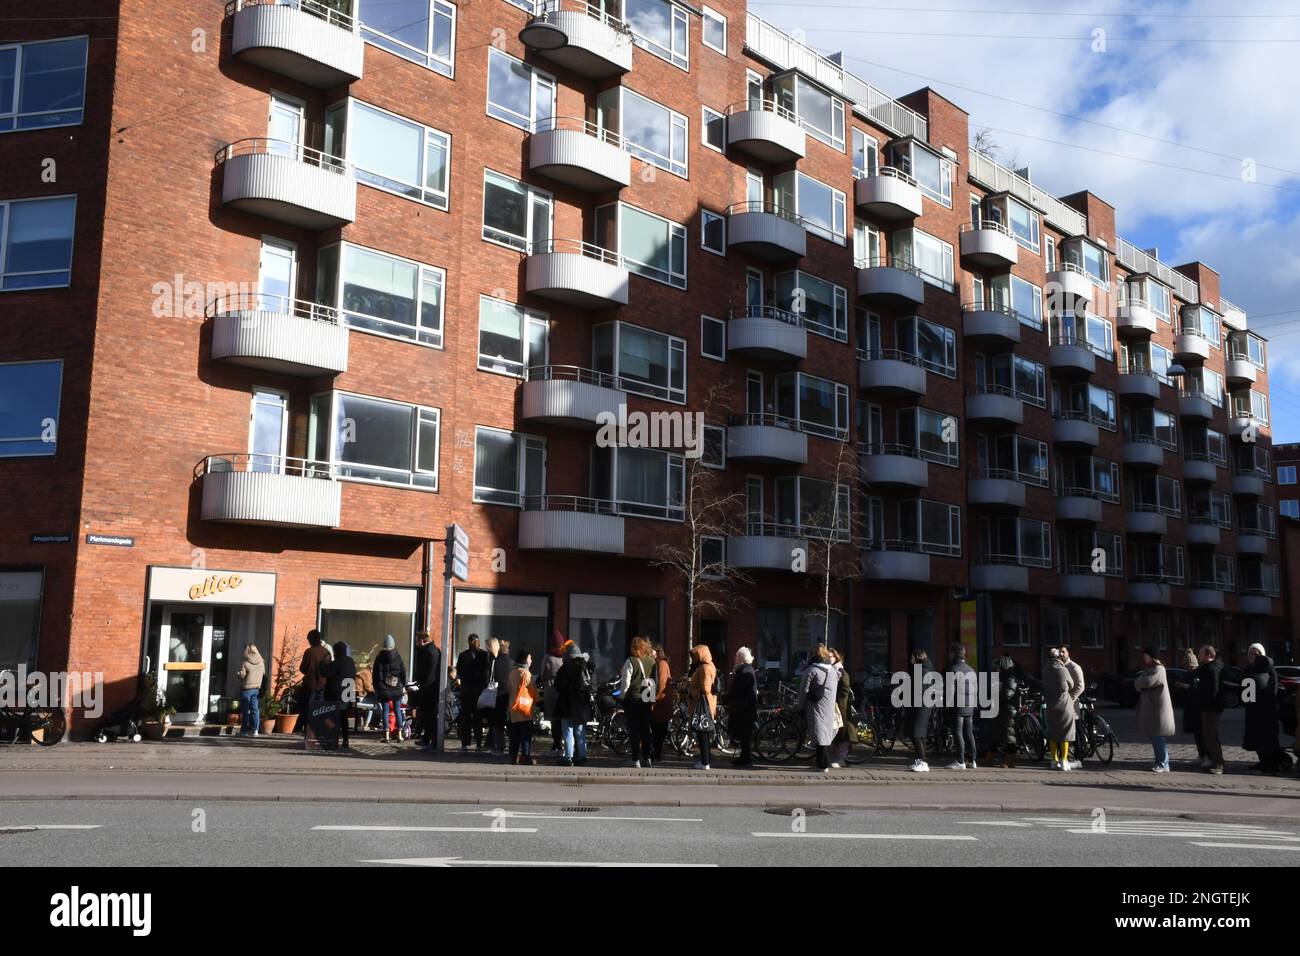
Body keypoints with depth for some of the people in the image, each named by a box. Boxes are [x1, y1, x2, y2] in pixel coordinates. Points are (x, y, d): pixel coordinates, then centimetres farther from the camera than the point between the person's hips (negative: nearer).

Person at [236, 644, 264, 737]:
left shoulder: (245, 664, -14)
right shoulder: (262, 663, 2)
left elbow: (241, 675, -12)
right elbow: (264, 675, 10)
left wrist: (237, 673, 7)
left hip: (246, 689, -4)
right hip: (257, 689, 4)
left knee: (246, 710, 2)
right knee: (255, 709, 7)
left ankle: (244, 730, 7)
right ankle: (255, 730, 4)